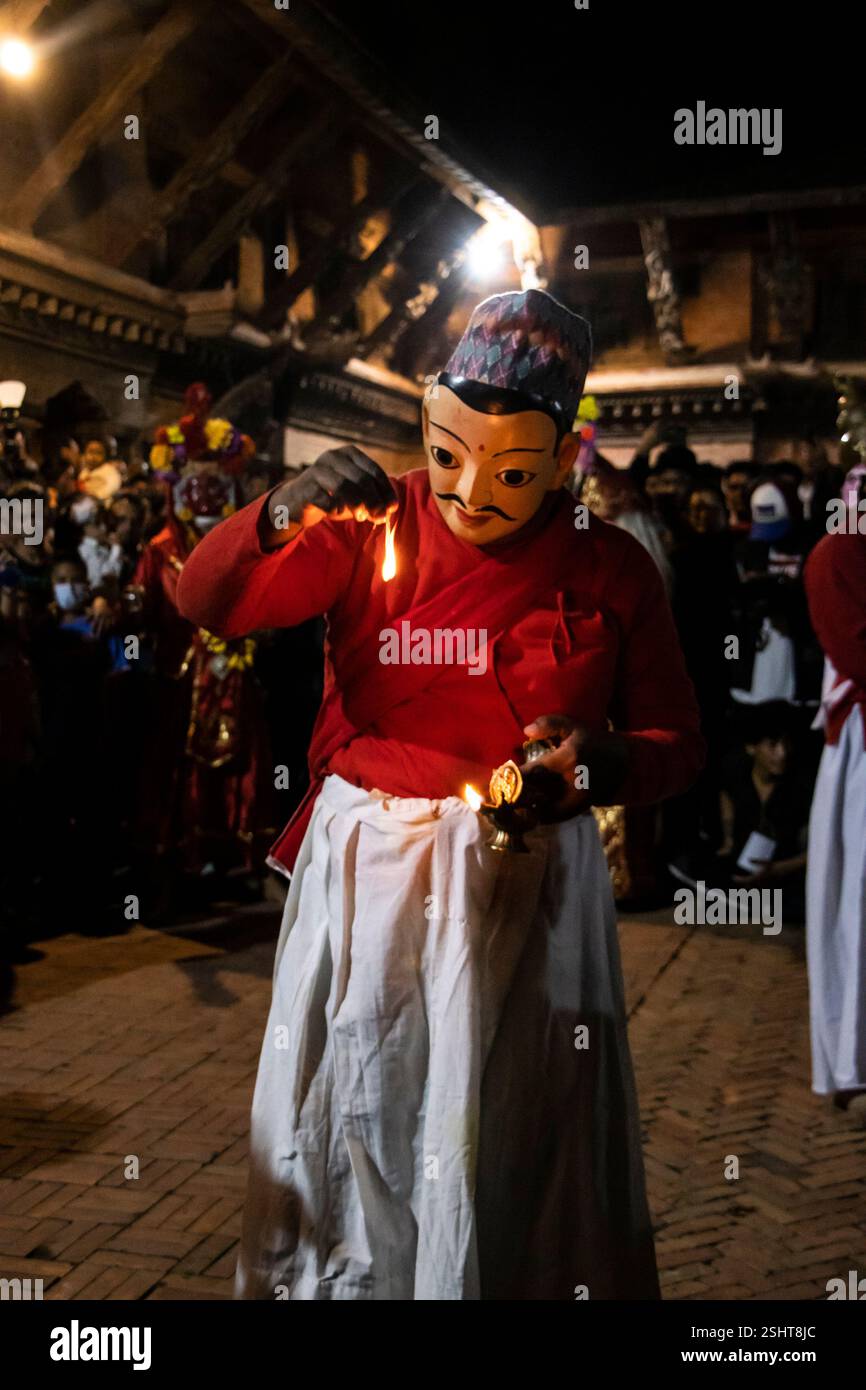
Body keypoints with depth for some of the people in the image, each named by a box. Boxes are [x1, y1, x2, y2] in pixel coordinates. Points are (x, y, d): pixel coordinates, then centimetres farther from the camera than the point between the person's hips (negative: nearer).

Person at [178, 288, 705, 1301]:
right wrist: (283, 517, -24)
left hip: (528, 885, -1)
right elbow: (204, 600, -5)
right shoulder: (373, 527, 0)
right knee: (350, 1130, 13)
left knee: (511, 1151, 8)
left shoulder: (610, 571, -1)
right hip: (364, 872, 1)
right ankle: (336, 1276, 36)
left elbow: (676, 741, 3)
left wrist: (600, 762, -20)